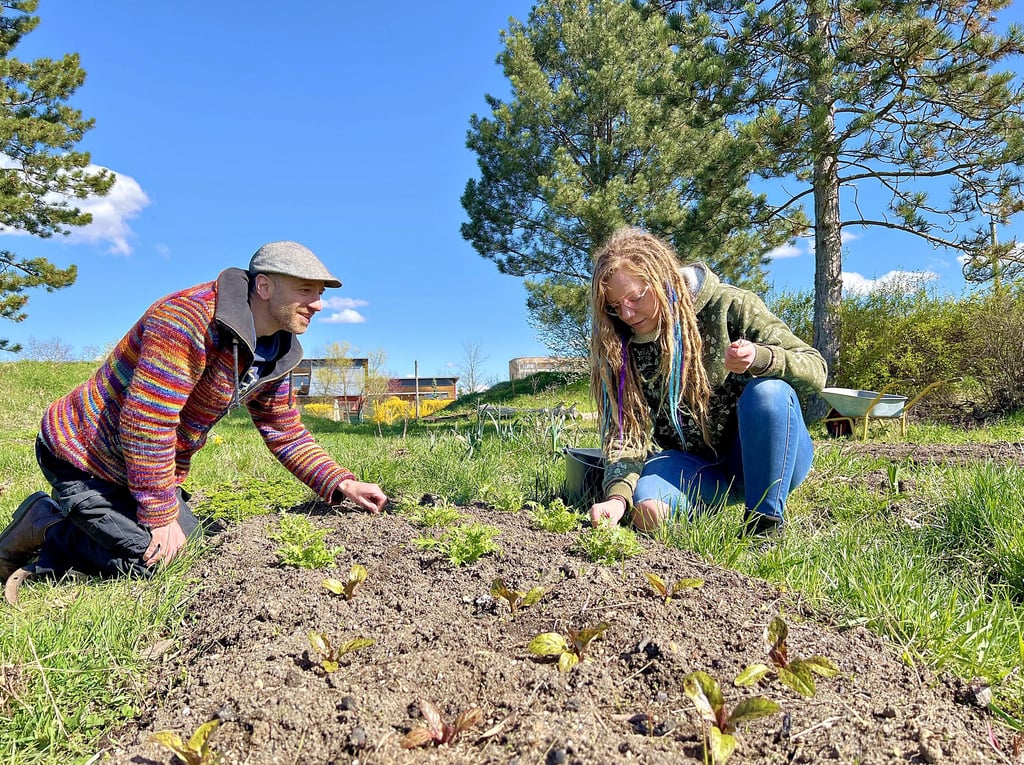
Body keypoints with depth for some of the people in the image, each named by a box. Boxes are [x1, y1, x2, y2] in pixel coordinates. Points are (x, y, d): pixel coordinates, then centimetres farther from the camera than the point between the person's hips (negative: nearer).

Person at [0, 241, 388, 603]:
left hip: (149, 465, 9)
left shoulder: (276, 355, -2)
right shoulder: (188, 317, -30)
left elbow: (287, 434, 7)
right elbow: (147, 421, -31)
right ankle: (45, 522, 10)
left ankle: (47, 557, 17)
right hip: (81, 453, -8)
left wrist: (341, 484, -6)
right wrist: (159, 515, -24)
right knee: (148, 557, -11)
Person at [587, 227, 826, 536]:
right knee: (648, 510, -31)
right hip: (691, 464, 1)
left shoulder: (726, 306, -14)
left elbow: (816, 369, -13)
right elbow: (625, 430, -14)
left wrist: (760, 358, -35)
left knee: (769, 391, -32)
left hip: (764, 459, -1)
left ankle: (765, 523, -18)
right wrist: (619, 495, -33)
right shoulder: (621, 346, -6)